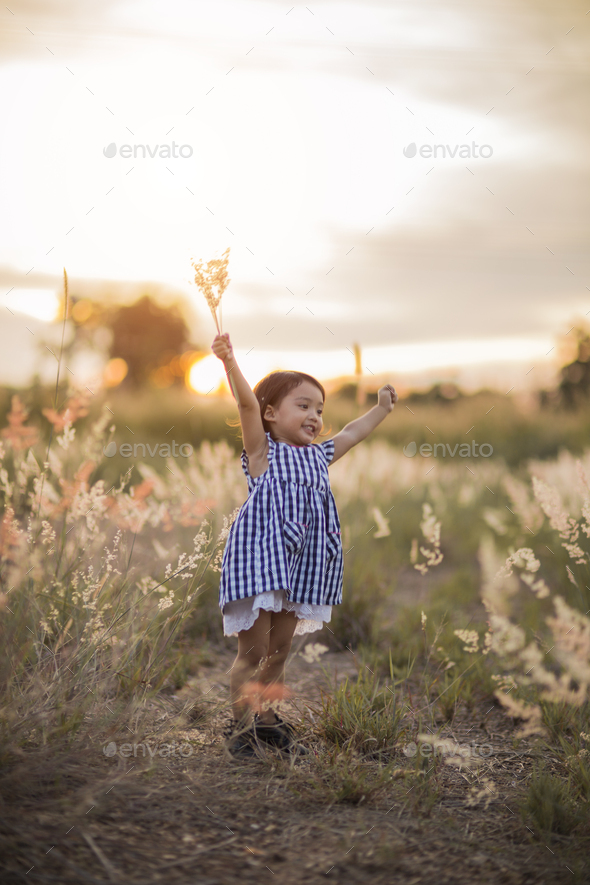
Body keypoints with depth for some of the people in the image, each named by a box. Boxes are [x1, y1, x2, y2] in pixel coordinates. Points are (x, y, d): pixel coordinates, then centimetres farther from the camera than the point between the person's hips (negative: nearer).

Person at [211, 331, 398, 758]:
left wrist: (382, 407, 41)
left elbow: (351, 434, 33)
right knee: (253, 651, -3)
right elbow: (248, 405, -16)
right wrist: (230, 362, -30)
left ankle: (267, 721, 24)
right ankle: (242, 727, 7)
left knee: (279, 651, 13)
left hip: (299, 567, 7)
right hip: (260, 561, -6)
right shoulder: (263, 452, -1)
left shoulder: (318, 457, 17)